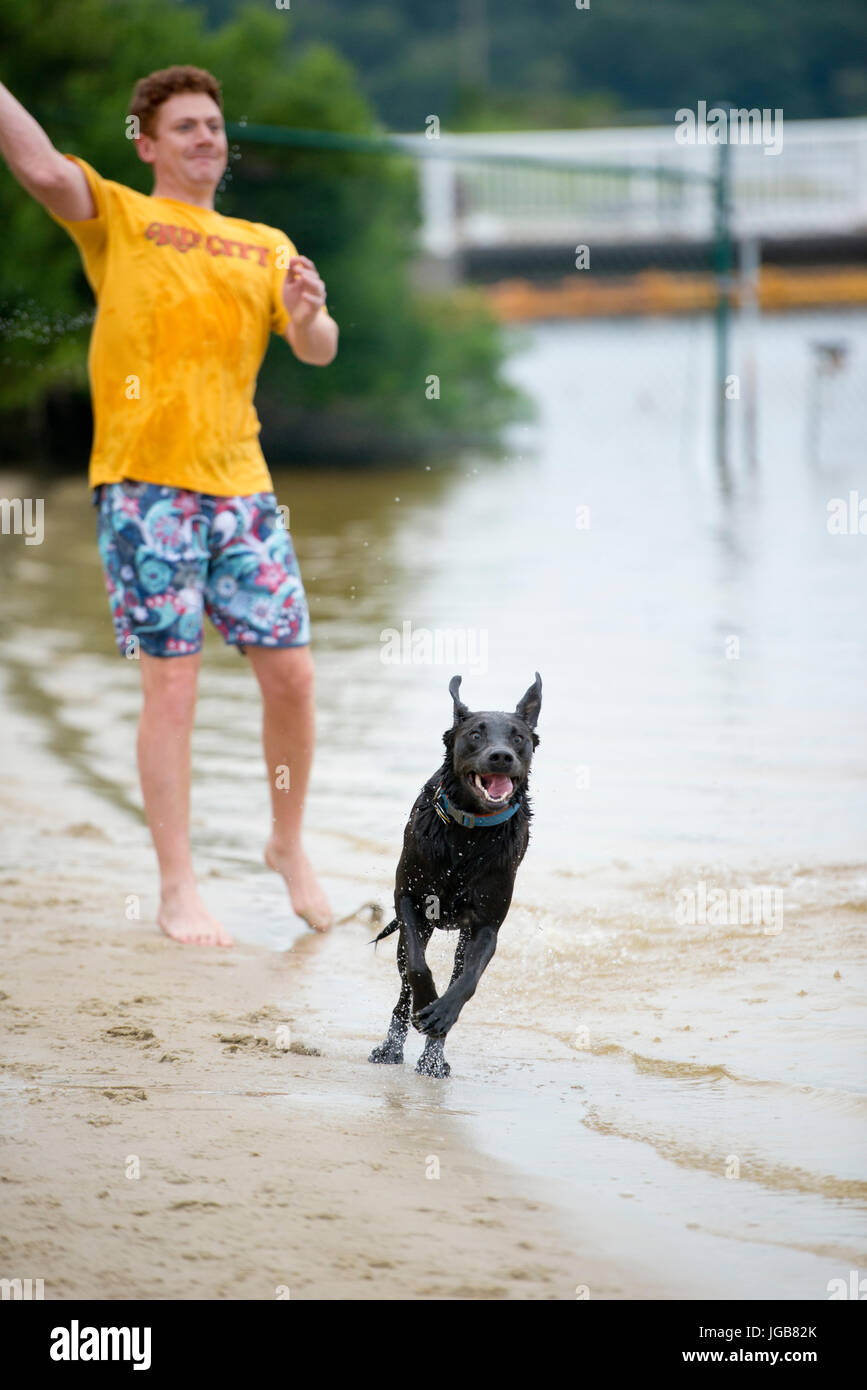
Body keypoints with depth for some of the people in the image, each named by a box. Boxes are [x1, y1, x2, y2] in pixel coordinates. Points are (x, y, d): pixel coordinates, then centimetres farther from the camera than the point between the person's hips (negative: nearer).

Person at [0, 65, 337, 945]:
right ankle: (177, 892, 1)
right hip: (145, 484, -4)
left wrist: (308, 315, -13)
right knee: (171, 683, -6)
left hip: (242, 484, 4)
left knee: (291, 674, 3)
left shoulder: (265, 246, 18)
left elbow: (318, 352, 9)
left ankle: (288, 847, 25)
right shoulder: (115, 219, 5)